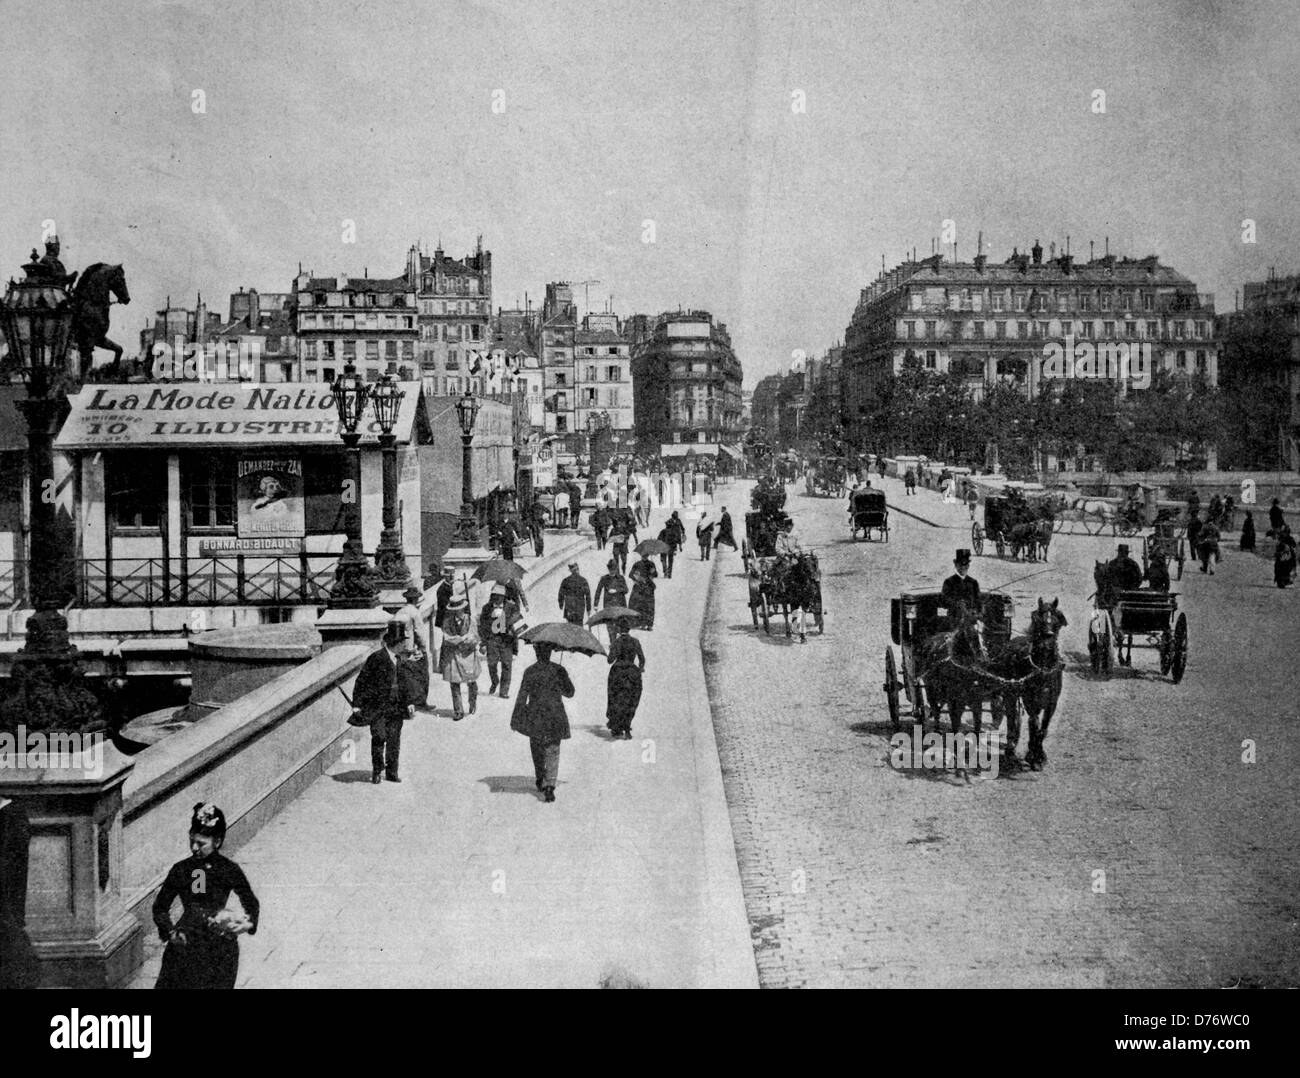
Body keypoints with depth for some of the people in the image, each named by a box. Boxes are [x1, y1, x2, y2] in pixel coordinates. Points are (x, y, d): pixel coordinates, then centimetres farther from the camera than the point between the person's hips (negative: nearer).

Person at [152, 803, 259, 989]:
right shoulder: (180, 870, -4)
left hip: (219, 949, -1)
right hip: (185, 945, 1)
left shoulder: (229, 870, -7)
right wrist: (170, 932, -13)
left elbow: (252, 904, 2)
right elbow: (160, 907, 3)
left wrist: (248, 923, -18)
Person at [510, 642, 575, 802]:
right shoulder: (559, 670, -3)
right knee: (553, 751, 1)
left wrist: (515, 720, -2)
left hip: (535, 717, 0)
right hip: (555, 716, 0)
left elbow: (522, 697, -7)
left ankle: (540, 779, 34)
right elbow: (569, 692, 9)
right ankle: (549, 785, -14)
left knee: (537, 749, 21)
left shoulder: (530, 672, -7)